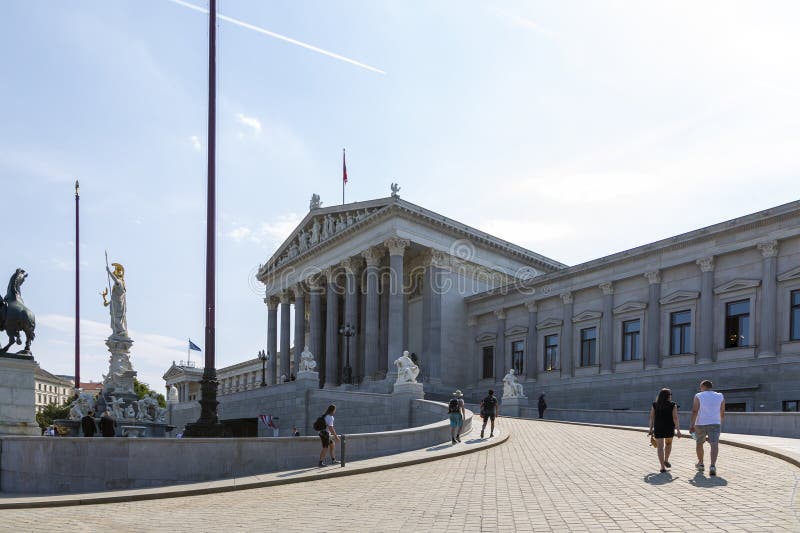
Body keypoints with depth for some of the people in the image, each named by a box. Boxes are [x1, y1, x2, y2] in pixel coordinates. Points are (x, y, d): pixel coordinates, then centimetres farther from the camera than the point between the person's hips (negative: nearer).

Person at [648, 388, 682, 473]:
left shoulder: (655, 405, 1)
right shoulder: (672, 405, -6)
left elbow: (651, 417, 1)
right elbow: (675, 418, -12)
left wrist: (651, 429, 8)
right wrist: (678, 430, -11)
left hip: (658, 428, 1)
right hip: (669, 428, -1)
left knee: (660, 447, 1)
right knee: (668, 443, 26)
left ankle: (662, 467, -6)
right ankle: (666, 460, 20)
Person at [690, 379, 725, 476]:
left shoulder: (698, 396, -3)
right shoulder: (720, 396, 6)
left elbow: (694, 411, -12)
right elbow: (722, 413, 12)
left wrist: (692, 425, -12)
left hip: (700, 424, 0)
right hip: (715, 424, 0)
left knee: (699, 443, 20)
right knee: (714, 444, -10)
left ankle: (700, 464, 33)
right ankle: (713, 466, -30)